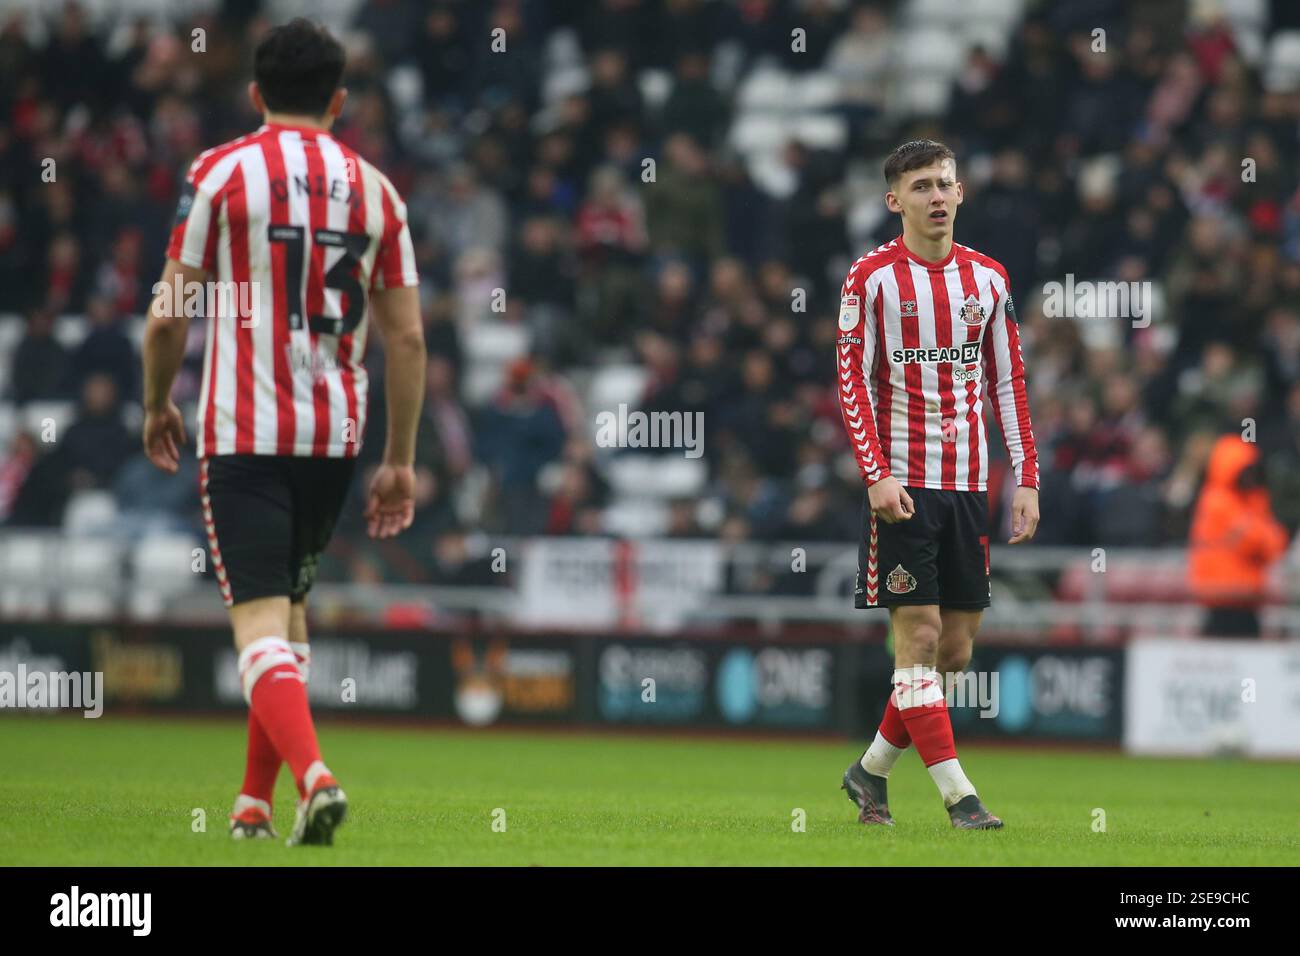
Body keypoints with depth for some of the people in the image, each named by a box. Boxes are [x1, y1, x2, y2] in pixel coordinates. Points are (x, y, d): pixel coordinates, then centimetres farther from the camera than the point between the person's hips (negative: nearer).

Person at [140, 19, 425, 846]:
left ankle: (314, 774, -31)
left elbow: (168, 315, -3)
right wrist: (401, 461, 13)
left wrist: (157, 406, 15)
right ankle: (256, 803, 24)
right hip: (336, 436, 4)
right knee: (289, 608, 19)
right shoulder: (374, 189, 8)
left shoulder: (220, 173, -2)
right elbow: (407, 337, 7)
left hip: (242, 431, -4)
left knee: (261, 621, -9)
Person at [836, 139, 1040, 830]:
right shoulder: (872, 278, -3)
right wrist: (877, 475, -16)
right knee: (919, 635, -9)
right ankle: (957, 796, -9)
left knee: (955, 649, 5)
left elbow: (1008, 383, 13)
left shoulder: (987, 278, 10)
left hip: (968, 485, 5)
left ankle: (871, 771, 20)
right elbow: (852, 381, -5)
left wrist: (1026, 479, 6)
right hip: (902, 483, -5)